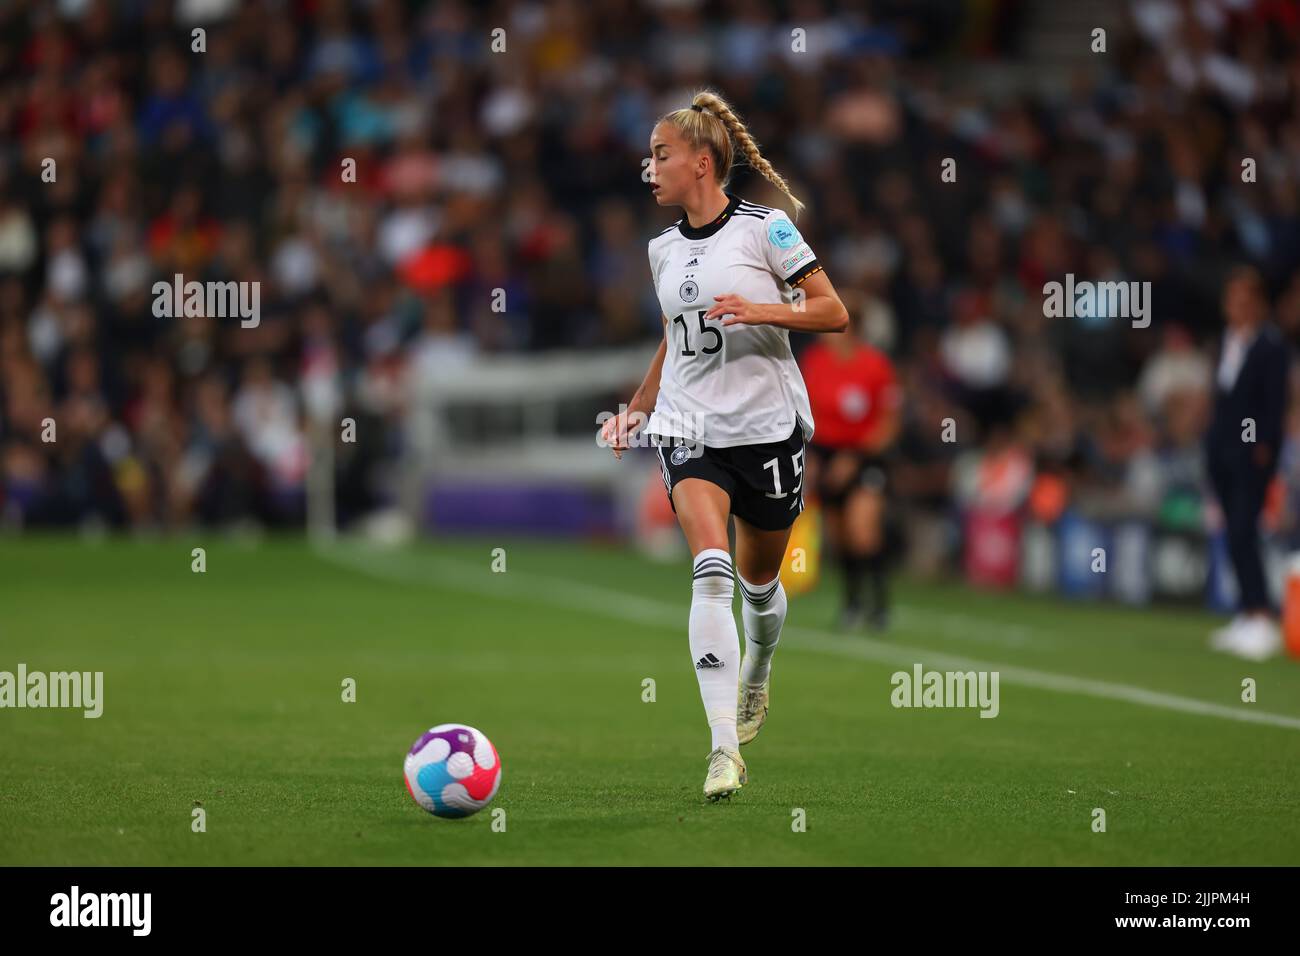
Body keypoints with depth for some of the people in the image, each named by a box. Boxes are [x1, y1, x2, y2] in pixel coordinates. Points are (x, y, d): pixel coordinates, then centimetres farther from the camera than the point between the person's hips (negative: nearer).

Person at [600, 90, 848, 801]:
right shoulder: (664, 249, 10)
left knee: (758, 580, 12)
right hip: (689, 427, 3)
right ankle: (725, 748, -24)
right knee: (711, 570, -19)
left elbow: (833, 313, -7)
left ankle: (756, 677, 47)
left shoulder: (765, 228, -7)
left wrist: (764, 310, -22)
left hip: (767, 424, -2)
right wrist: (635, 410, 18)